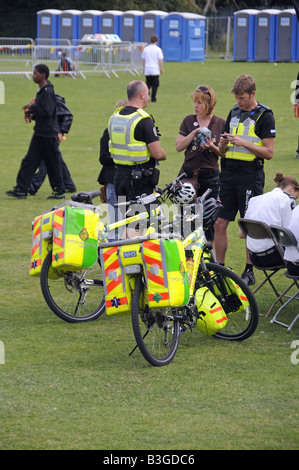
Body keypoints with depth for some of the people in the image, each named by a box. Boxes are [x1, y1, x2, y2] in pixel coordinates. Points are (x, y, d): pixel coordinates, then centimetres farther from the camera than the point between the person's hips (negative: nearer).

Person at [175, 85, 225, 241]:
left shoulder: (220, 123, 3)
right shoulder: (189, 121, 6)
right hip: (189, 173, 1)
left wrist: (212, 147, -16)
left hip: (211, 175, -1)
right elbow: (178, 146, 1)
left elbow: (224, 153, 4)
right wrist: (194, 133, -11)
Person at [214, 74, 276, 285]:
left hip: (250, 175, -6)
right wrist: (223, 143, -3)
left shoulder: (264, 116, -5)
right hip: (228, 172, 6)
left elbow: (269, 152, -10)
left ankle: (250, 271, 8)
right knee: (220, 223, 3)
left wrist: (244, 143, -18)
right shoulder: (234, 112, 14)